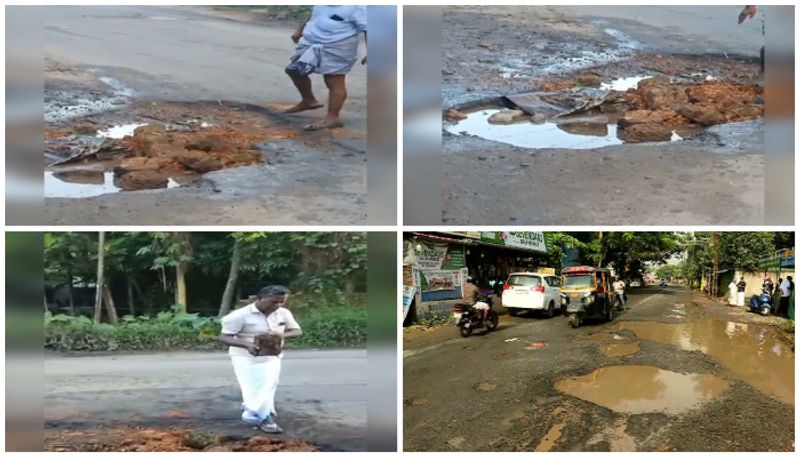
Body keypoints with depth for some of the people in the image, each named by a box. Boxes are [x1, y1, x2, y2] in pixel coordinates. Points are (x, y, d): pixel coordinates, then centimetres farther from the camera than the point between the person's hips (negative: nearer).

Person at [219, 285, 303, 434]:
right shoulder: (241, 315, -20)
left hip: (271, 357, 5)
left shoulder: (284, 313, -6)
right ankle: (266, 419, 6)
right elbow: (224, 337, -20)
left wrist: (283, 334, -23)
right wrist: (247, 345, -38)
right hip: (245, 357, -4)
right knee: (254, 390, -7)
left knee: (267, 389, 7)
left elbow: (298, 331, 3)